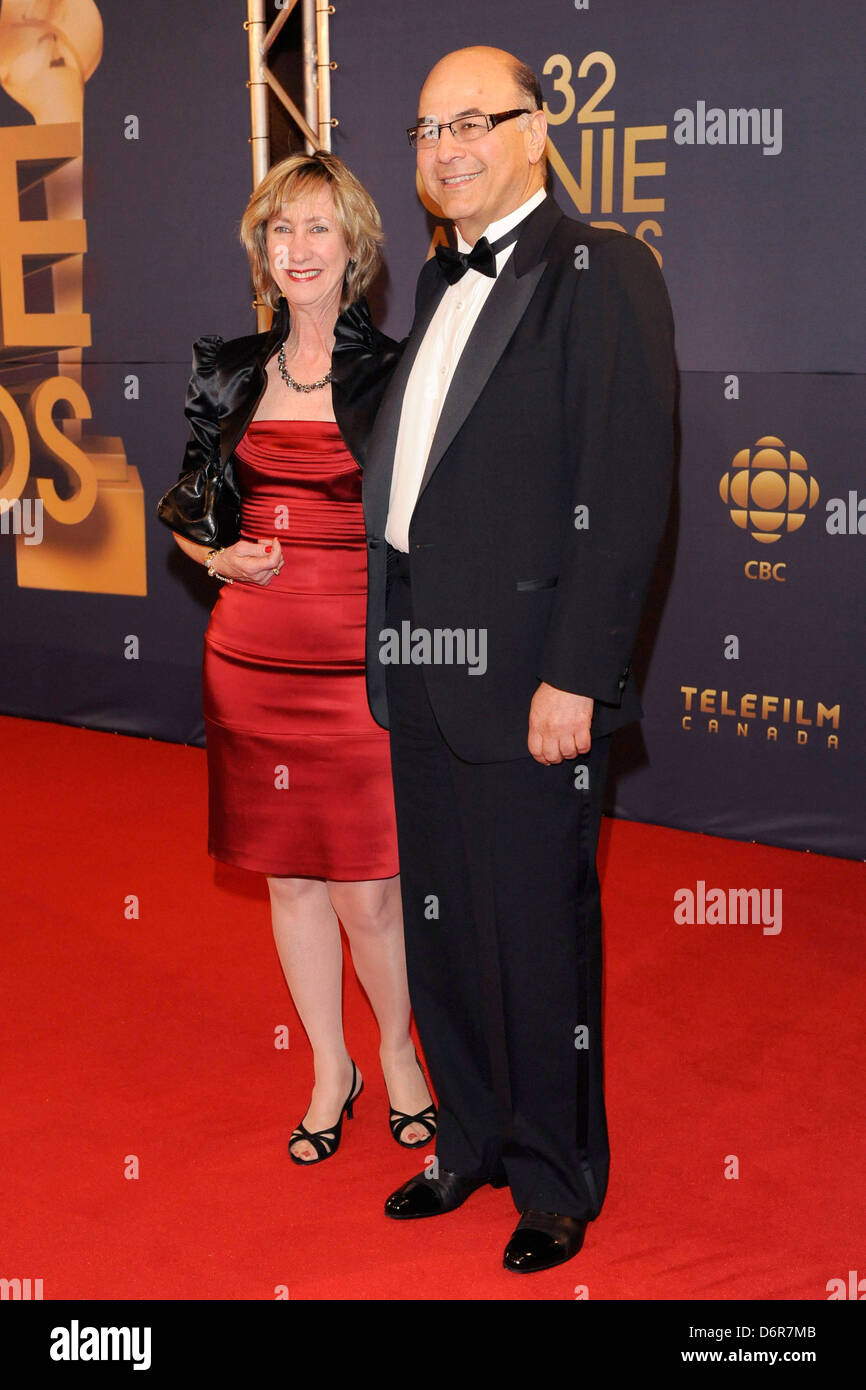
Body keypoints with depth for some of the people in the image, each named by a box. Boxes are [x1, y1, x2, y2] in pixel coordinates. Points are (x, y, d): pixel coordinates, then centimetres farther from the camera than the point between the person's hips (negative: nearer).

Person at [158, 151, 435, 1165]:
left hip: (357, 658, -3)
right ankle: (330, 1070, 29)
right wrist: (222, 555, -4)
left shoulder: (394, 373, -2)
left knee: (366, 888, 0)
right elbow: (185, 508, 16)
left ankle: (398, 1050, 28)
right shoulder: (228, 372, 8)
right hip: (253, 654, 4)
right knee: (289, 876, 11)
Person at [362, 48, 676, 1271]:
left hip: (524, 671, -7)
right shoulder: (441, 284, 17)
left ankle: (558, 1181, 22)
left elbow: (626, 493, -14)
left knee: (538, 935, 3)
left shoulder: (600, 272, -7)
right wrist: (389, 636, 10)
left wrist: (574, 675, -19)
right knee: (440, 924, 16)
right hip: (422, 662, 8)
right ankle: (472, 1141, 34)